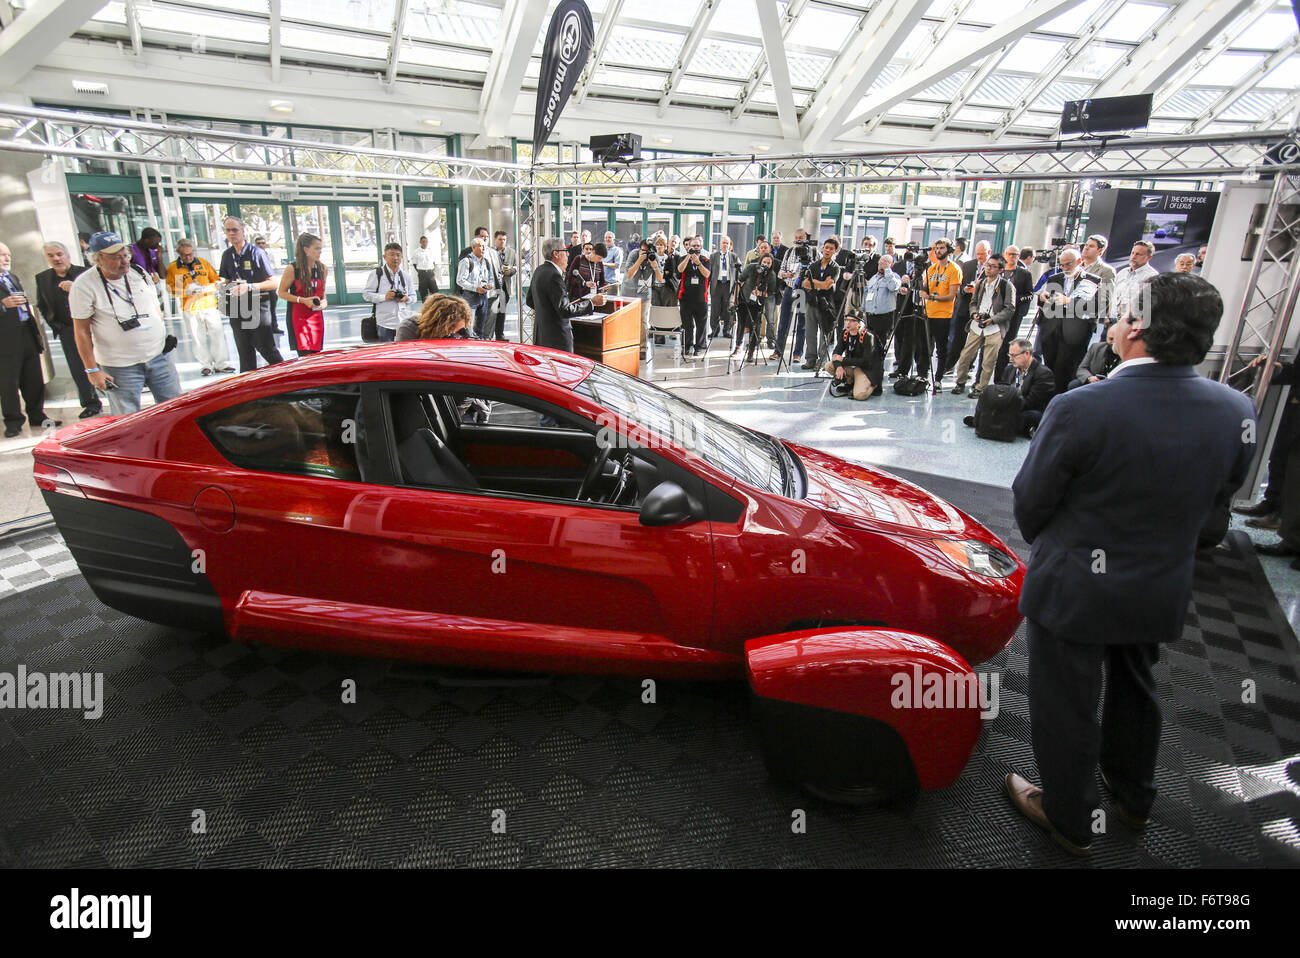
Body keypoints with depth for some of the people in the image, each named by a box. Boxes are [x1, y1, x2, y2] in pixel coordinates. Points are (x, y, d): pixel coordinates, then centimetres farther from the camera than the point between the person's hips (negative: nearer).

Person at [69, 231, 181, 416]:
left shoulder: (138, 273, 4)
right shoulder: (83, 285, -9)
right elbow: (82, 332, -7)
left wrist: (162, 336, 10)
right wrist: (92, 370, -9)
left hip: (159, 356, 4)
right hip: (120, 366, -4)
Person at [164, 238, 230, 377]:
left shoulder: (203, 262, 6)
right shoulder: (172, 267, 1)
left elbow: (217, 281, 8)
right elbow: (172, 289, -1)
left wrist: (206, 288, -11)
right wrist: (187, 290, -18)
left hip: (209, 305, 1)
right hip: (190, 308, -1)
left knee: (218, 334, 1)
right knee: (198, 338, 2)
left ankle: (222, 363, 10)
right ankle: (206, 365, 11)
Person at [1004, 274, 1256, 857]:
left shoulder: (1079, 410, -28)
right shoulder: (1237, 411, -10)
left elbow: (1031, 501, -15)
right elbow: (1214, 502, 3)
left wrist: (1045, 545, 7)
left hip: (1074, 589, -6)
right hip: (1163, 590, 6)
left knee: (1067, 705, 14)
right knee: (1135, 690, 29)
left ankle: (1068, 820, 36)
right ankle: (1133, 797, 52)